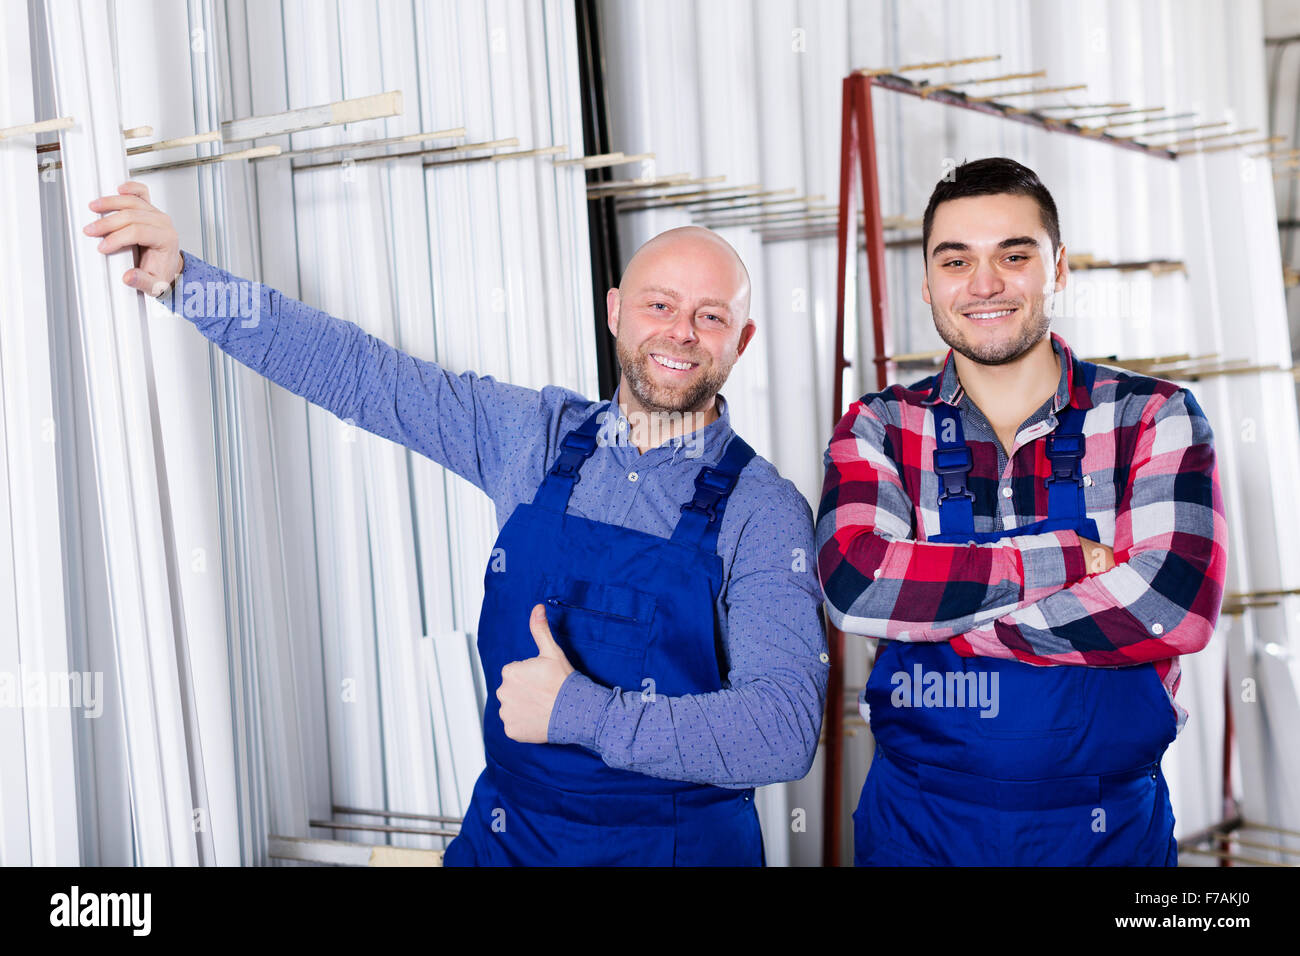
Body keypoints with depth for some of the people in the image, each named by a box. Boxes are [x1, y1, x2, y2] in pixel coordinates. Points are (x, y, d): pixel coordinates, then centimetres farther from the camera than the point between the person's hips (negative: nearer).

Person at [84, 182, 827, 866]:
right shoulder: (537, 437, 0)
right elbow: (357, 373, 3)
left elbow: (785, 729, -21)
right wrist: (183, 277, -2)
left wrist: (578, 711, -26)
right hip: (504, 836, 3)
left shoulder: (763, 512, -12)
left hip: (679, 848, -3)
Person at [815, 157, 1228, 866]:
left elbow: (1175, 607, -20)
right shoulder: (877, 430, -1)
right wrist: (1069, 558, -20)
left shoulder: (1155, 419, -4)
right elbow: (853, 585, -20)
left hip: (1111, 829, 0)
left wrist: (936, 609, -18)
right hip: (917, 827, 1)